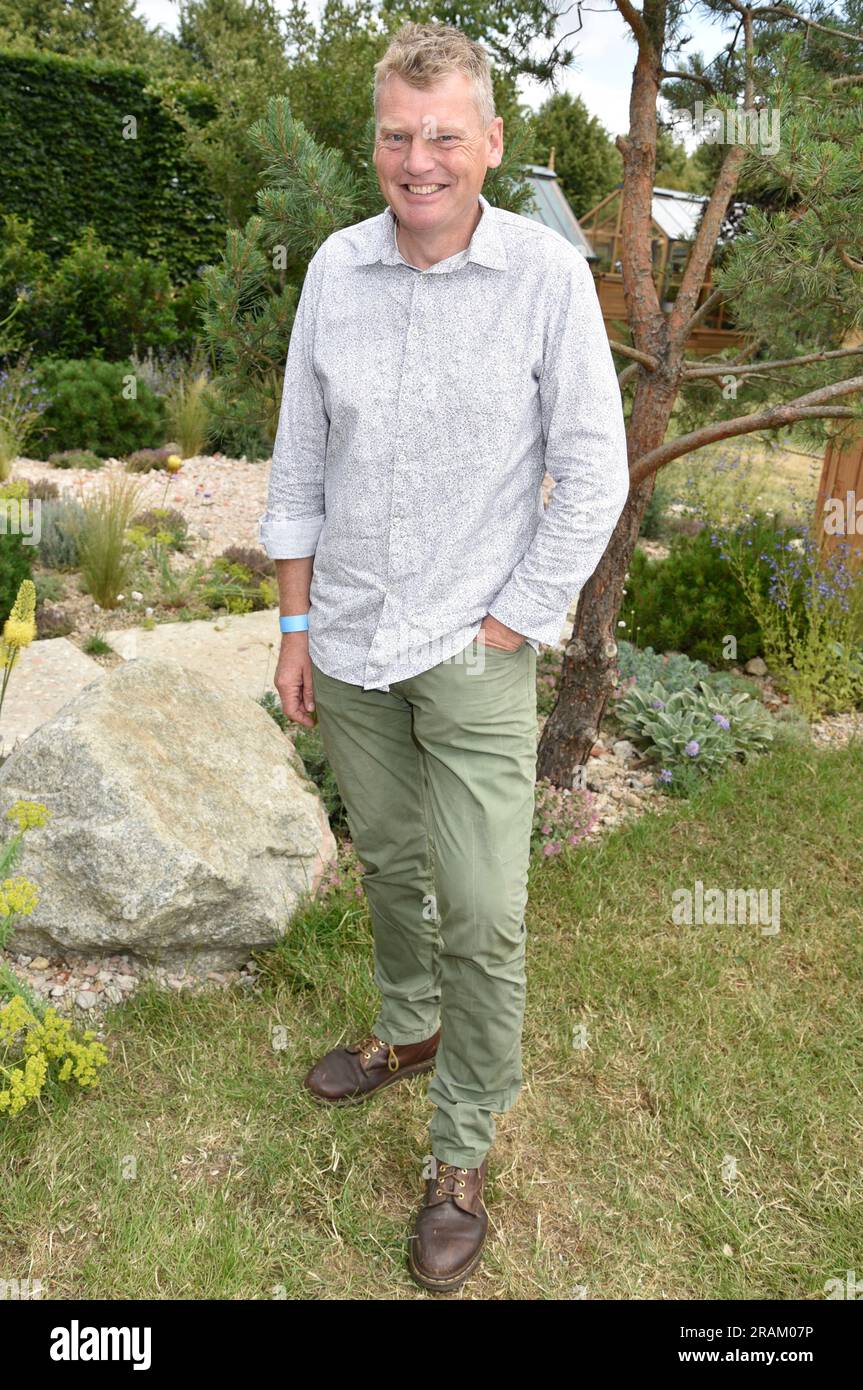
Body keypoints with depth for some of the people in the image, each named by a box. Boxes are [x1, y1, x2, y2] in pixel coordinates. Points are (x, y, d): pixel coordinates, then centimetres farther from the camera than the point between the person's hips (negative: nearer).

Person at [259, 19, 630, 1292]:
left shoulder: (549, 274, -8)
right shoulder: (336, 267, 2)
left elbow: (594, 476, -7)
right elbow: (300, 460, 7)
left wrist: (504, 630, -9)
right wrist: (296, 628, 5)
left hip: (475, 652, -4)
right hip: (349, 642, 4)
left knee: (482, 920, -1)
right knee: (387, 859, 20)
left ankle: (464, 1157, 20)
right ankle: (408, 1032, 45)